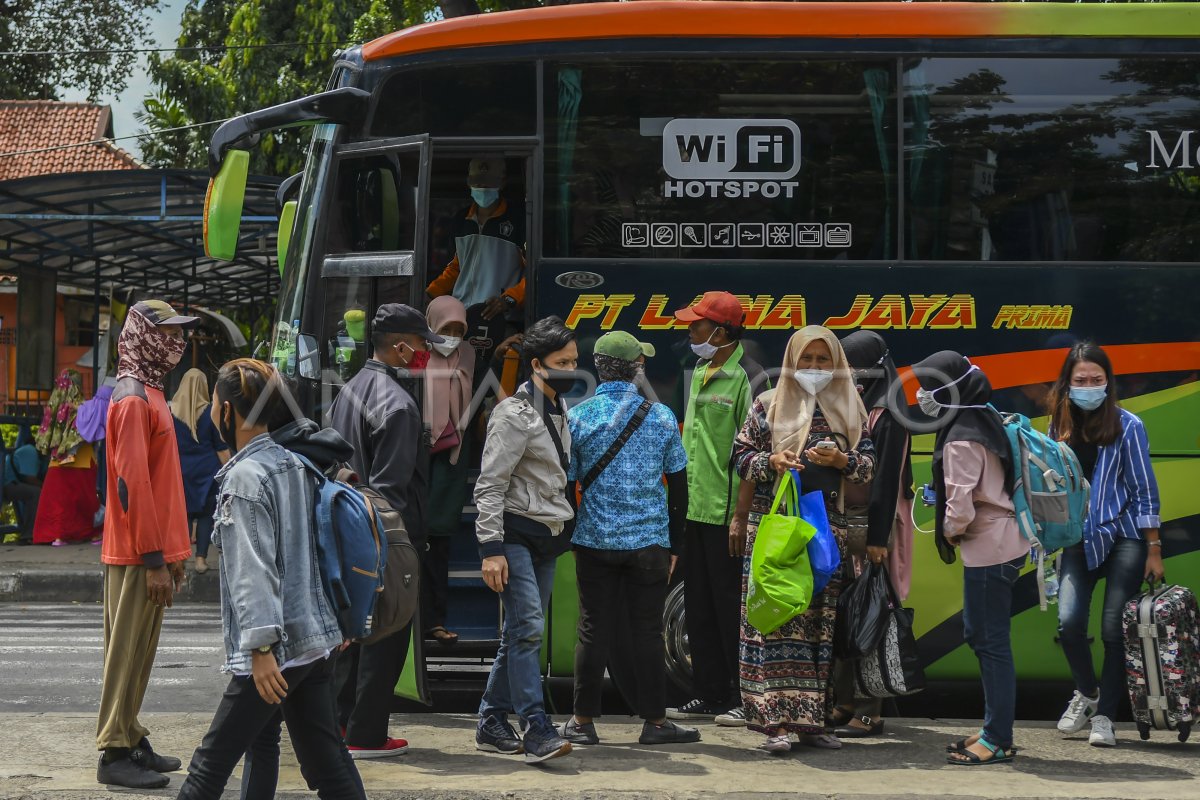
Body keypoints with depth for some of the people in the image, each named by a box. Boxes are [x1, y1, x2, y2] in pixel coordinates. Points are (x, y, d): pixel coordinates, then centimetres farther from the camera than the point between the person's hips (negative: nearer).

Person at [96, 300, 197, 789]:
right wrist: (153, 559, -21)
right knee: (127, 652, -5)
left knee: (140, 653, 13)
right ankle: (116, 753, -1)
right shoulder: (134, 398, -15)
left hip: (154, 550, 9)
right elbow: (131, 482, -20)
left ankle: (132, 743, 20)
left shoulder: (149, 394, 16)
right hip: (139, 555, -9)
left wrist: (171, 553, 20)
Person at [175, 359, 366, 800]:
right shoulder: (295, 465, 12)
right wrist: (340, 618, 22)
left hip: (276, 648, -9)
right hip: (315, 637, 9)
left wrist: (261, 647, -21)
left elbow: (254, 569, -18)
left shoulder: (245, 476, -13)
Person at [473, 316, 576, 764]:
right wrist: (491, 549, -20)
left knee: (521, 632, 9)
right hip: (515, 533, -8)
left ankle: (492, 724, 16)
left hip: (547, 538, 9)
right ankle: (536, 731, -19)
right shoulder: (515, 415, -11)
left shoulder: (560, 410, 16)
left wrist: (565, 529, 22)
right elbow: (490, 484, -15)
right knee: (528, 627, -16)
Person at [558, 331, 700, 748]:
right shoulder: (661, 417, 0)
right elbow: (678, 486, 5)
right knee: (648, 631, 5)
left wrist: (566, 540, 12)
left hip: (595, 541, 0)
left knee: (594, 631, 5)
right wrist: (674, 545, 13)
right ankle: (654, 721, 8)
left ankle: (583, 721, 10)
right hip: (649, 541, 0)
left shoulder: (577, 417, -2)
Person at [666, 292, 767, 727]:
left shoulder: (748, 380, -12)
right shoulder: (699, 374, 14)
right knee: (699, 607, 11)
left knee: (732, 606, -4)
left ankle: (745, 698, 3)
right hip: (695, 509, 8)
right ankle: (709, 695, 18)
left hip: (726, 513, -8)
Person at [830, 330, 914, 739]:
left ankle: (870, 712, -2)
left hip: (872, 526, -8)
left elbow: (887, 478, -17)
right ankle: (846, 703, 17)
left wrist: (877, 537, -21)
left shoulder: (886, 414, -12)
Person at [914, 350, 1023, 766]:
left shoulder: (961, 439, -19)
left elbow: (960, 502, -25)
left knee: (991, 642, -4)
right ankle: (995, 728, 24)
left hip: (987, 547, -10)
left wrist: (950, 532, -6)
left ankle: (998, 741, 1)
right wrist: (957, 529, 14)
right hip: (1003, 540, 10)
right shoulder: (985, 419, 11)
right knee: (979, 635, 17)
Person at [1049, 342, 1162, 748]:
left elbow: (1144, 490, -5)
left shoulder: (1127, 426, -8)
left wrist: (1154, 549, -5)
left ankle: (1104, 715, 5)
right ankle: (1086, 692, 18)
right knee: (1069, 622, -10)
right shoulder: (1060, 425, 4)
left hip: (1124, 536, -3)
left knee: (1113, 628, -8)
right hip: (1079, 538, 3)